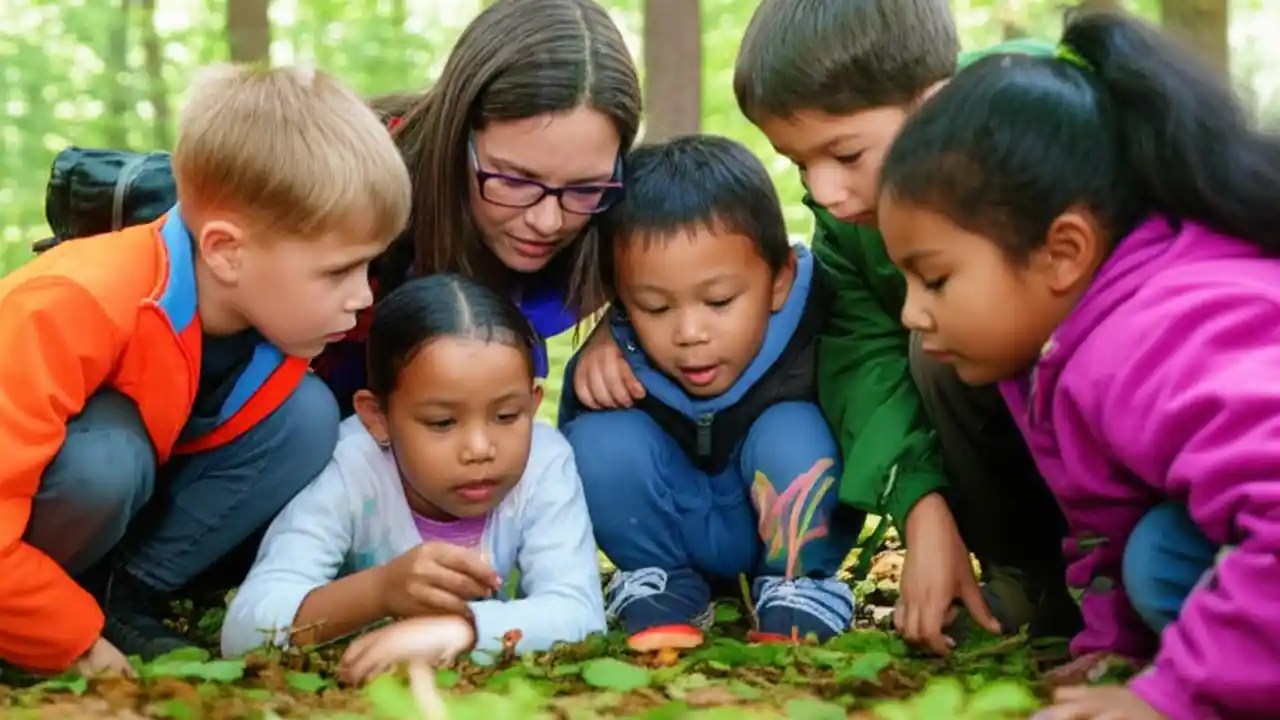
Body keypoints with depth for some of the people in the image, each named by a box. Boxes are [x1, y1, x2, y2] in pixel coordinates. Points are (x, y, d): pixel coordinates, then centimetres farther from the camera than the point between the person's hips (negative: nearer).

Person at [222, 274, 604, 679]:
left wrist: (456, 627, -50)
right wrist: (380, 590, -54)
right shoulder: (350, 469, -29)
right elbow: (243, 631, -37)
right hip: (349, 680, -1)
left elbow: (579, 617, -33)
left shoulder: (544, 462, -24)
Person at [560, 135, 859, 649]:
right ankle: (661, 594, -1)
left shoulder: (815, 336, -31)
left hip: (790, 526, -2)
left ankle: (799, 594, -8)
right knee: (601, 439, -24)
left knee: (792, 431, -30)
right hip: (670, 533, 2)